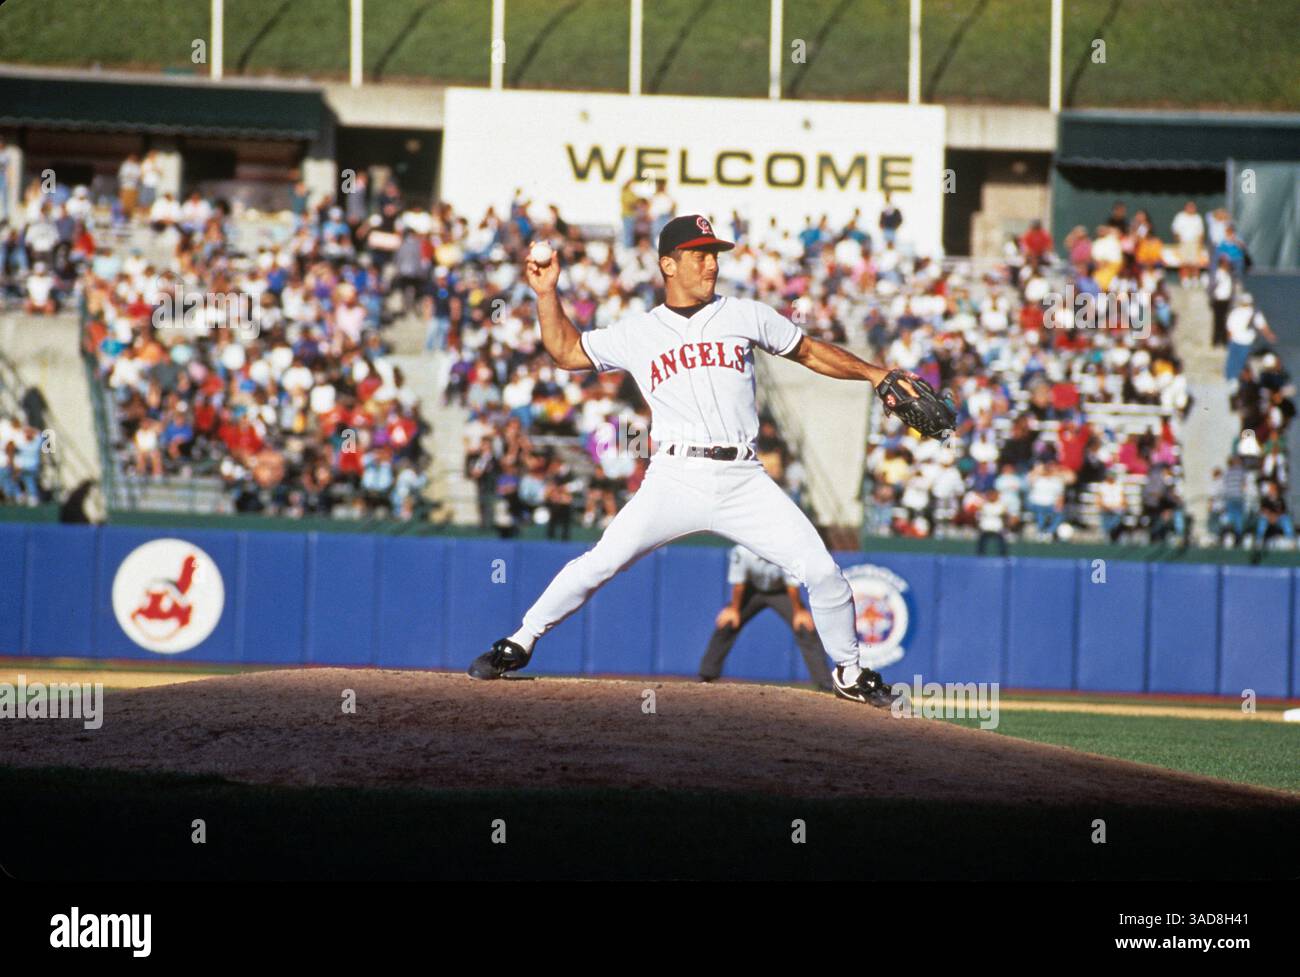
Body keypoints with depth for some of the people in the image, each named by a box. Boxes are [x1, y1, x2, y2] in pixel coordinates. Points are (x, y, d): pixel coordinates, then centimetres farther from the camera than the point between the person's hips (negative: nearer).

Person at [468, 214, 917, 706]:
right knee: (603, 561, -16)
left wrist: (874, 374, 12)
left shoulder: (745, 316, 12)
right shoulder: (637, 333, 11)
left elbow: (809, 351, 20)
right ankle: (519, 643, 0)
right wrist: (547, 292, 9)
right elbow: (566, 351, 19)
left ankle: (850, 672, 14)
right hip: (676, 479, -1)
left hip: (743, 482, 1)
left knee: (822, 571, -7)